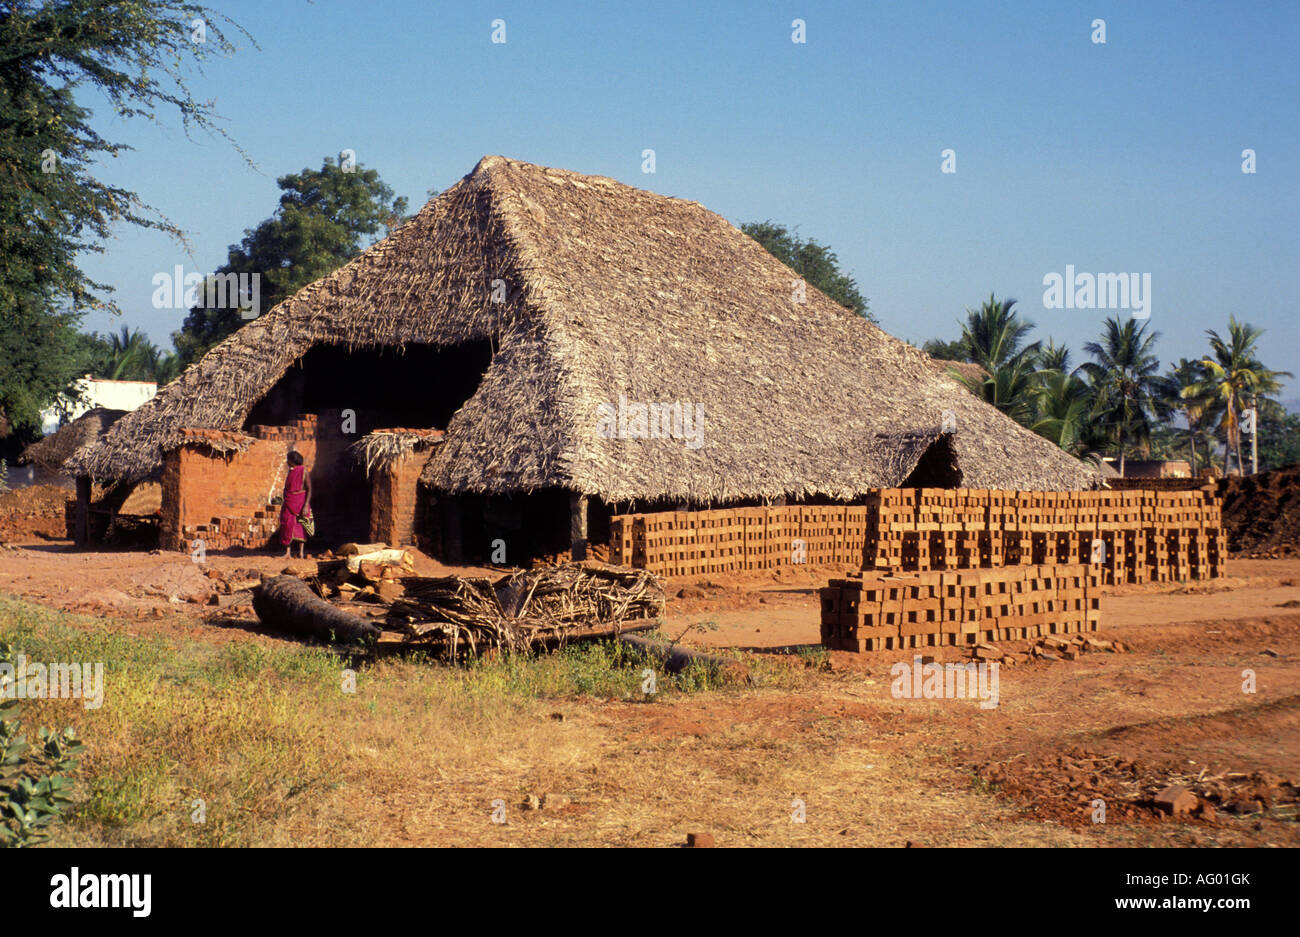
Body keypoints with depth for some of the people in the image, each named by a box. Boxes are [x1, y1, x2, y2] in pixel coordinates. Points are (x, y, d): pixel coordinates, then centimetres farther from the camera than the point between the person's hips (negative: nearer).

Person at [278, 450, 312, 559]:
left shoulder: (303, 471, -9)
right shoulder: (291, 472, 12)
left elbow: (309, 489, -12)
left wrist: (306, 506, -18)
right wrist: (285, 503, 18)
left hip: (300, 502, -6)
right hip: (289, 503, 6)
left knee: (301, 527, 0)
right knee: (287, 525, -1)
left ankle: (301, 553, 6)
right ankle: (288, 552, 0)